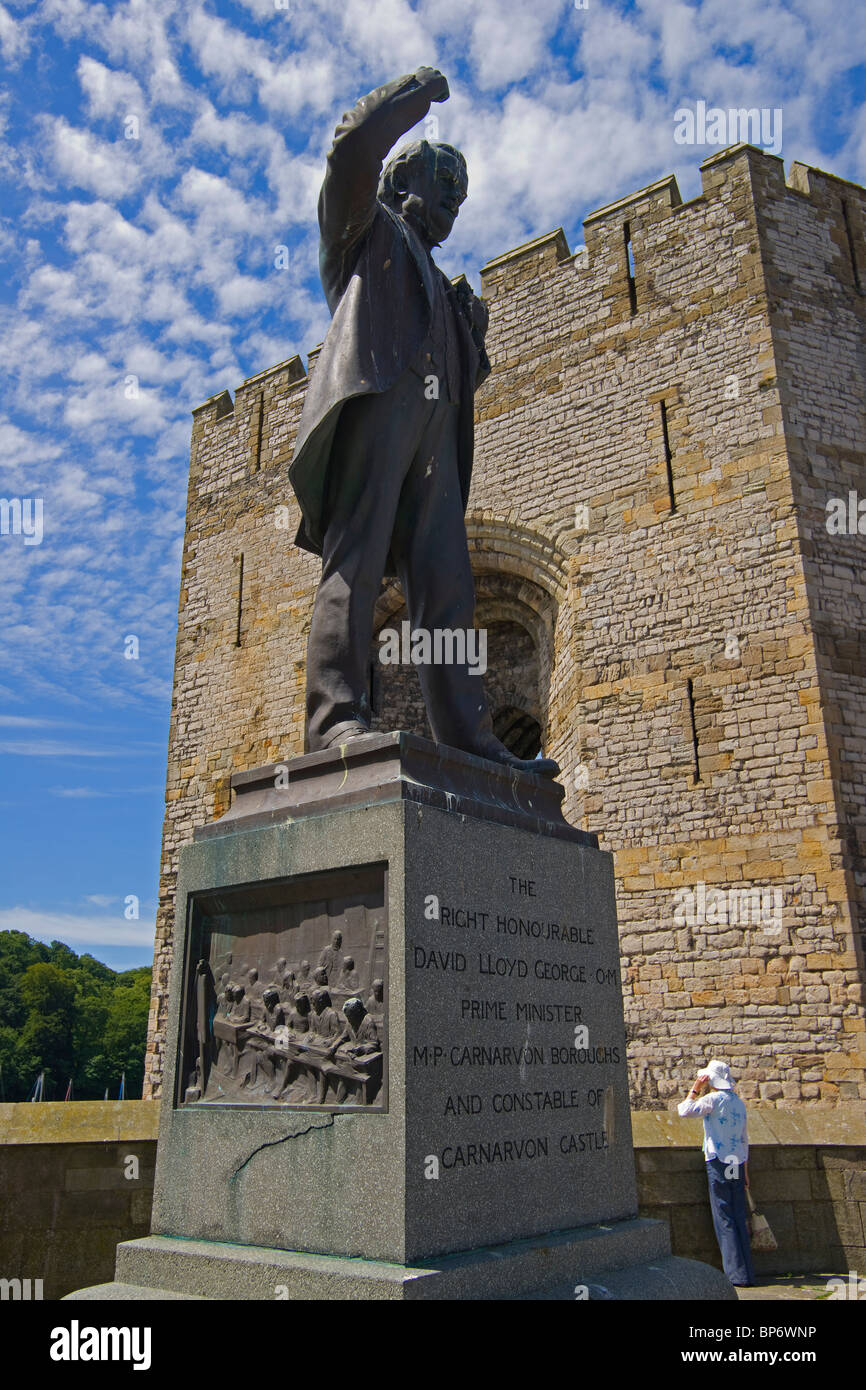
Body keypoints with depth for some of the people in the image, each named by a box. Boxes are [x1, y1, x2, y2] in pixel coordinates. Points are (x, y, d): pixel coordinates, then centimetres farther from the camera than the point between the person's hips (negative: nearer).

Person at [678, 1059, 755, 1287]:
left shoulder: (713, 1099, -11)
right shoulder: (738, 1102, 11)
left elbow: (685, 1110, -14)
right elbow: (744, 1140, 16)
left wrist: (695, 1088, -5)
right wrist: (745, 1170, 22)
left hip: (718, 1164, -7)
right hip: (737, 1165, 7)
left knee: (724, 1220, -1)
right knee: (739, 1219, 11)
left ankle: (738, 1275, -1)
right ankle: (746, 1274, 13)